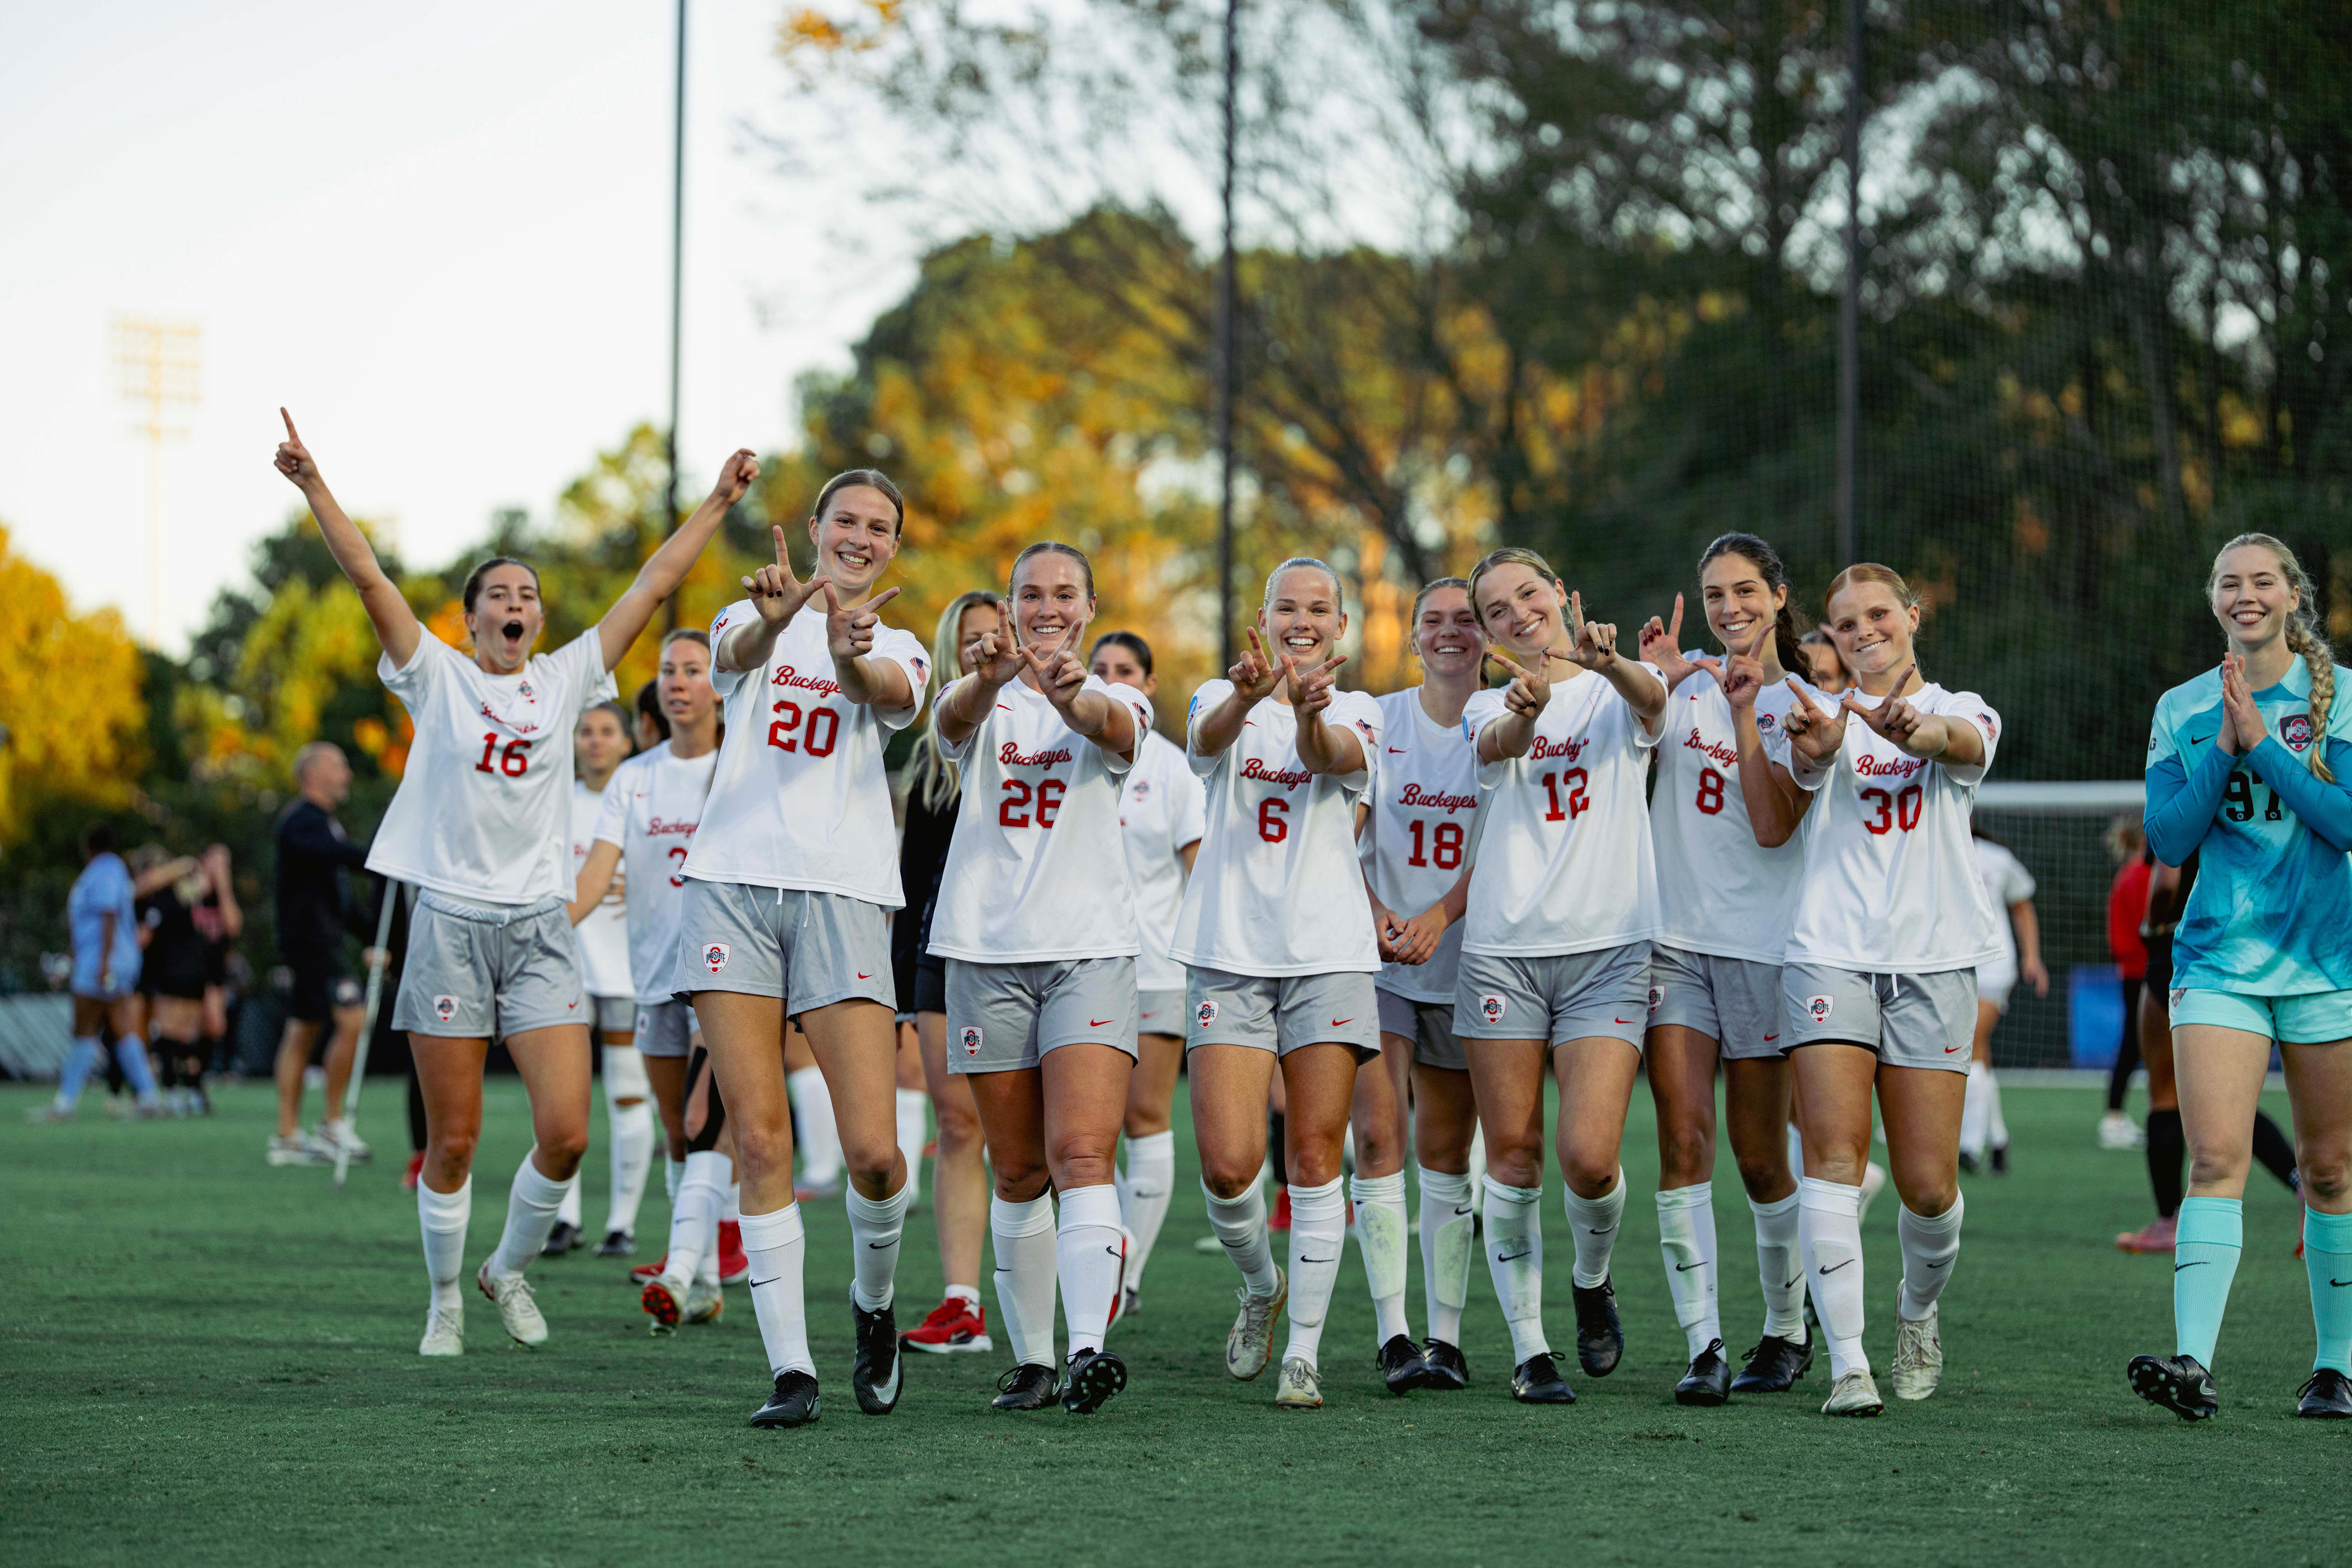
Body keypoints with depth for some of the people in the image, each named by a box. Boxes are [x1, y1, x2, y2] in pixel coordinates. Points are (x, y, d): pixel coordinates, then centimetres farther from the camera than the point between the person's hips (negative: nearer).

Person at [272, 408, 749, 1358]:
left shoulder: (566, 680, 10)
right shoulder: (438, 677, 4)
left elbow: (654, 585, 10)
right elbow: (369, 578, -6)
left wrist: (717, 503, 8)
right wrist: (313, 487, -15)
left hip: (540, 929, 2)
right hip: (451, 921, -2)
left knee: (566, 1131, -8)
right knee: (453, 1141, 0)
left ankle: (510, 1269, 17)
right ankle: (445, 1300, 18)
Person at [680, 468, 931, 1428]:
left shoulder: (898, 650, 14)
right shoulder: (752, 620, 14)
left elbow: (891, 696, -11)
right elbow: (740, 654, -12)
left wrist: (851, 655, -36)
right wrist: (777, 613, -37)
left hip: (844, 896, 0)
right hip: (734, 887, 0)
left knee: (873, 1151, -10)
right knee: (759, 1141, -7)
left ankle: (875, 1303, 19)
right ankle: (790, 1367, -2)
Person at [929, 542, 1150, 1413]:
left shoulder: (1116, 698, 6)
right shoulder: (985, 701, 8)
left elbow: (1116, 727, -19)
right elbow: (955, 719, -18)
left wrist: (1074, 697, -44)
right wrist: (987, 678, -42)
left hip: (1091, 949, -2)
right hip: (987, 949, 2)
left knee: (1082, 1154, -17)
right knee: (1018, 1173, 6)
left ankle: (1090, 1346, -29)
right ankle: (1032, 1358, 15)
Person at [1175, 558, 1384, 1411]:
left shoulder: (1356, 712, 7)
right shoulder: (1226, 698, 7)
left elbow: (1329, 757, -16)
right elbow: (1207, 738, -18)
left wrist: (1308, 708, -41)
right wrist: (1247, 696, -42)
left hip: (1329, 956, 0)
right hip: (1229, 955, 0)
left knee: (1315, 1157, -3)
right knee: (1228, 1165, -8)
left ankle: (1304, 1350, 4)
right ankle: (1260, 1284, 22)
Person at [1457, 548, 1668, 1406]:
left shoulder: (1618, 690, 6)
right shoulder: (1488, 706, 11)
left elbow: (1652, 700, -19)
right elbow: (1497, 748, -14)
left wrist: (1608, 663, -43)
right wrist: (1528, 704, -38)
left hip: (1607, 949, -2)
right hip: (1502, 951, 2)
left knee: (1589, 1159, -12)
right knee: (1513, 1154, 0)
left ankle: (1593, 1280, 19)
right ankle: (1528, 1346, 10)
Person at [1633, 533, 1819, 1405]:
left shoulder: (1801, 704, 2)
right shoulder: (1688, 683, 10)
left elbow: (1774, 827, -8)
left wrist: (1746, 717, -13)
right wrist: (1655, 685, -13)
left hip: (1763, 945, -2)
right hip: (1674, 938, 2)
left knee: (1760, 1160, 2)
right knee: (1683, 1139, -10)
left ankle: (1787, 1330, 22)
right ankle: (1703, 1346, -10)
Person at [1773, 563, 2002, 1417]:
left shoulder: (1962, 708, 10)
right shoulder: (1823, 716, 9)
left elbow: (1963, 741, -17)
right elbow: (1773, 825, -12)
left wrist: (1921, 729, -43)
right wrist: (1812, 751, -36)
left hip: (1933, 962, 0)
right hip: (1831, 955, 0)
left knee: (1928, 1184, -2)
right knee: (1834, 1154, -14)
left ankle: (1918, 1311, 28)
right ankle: (1848, 1362, -14)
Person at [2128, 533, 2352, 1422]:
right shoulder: (2182, 710, 8)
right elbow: (2167, 840, 1)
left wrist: (2263, 745, -16)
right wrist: (2223, 750, -11)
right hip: (2218, 963, 1)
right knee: (2215, 1160, -13)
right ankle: (2193, 1362, -23)